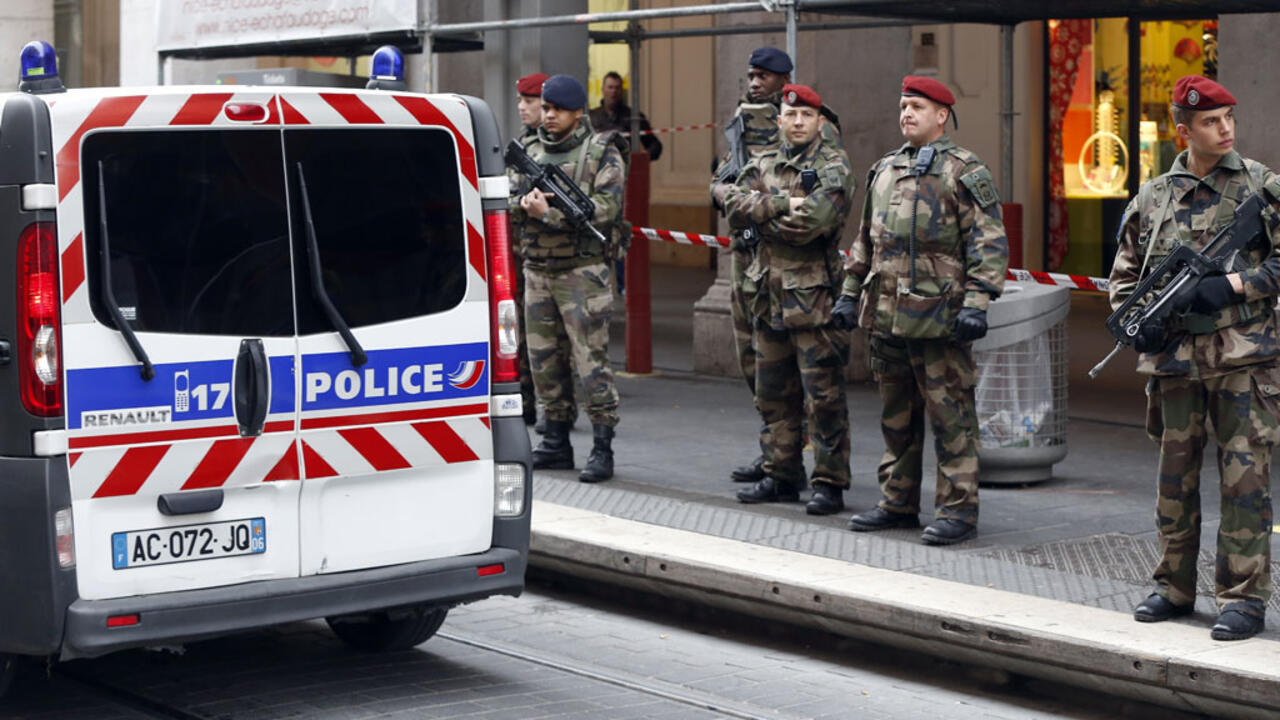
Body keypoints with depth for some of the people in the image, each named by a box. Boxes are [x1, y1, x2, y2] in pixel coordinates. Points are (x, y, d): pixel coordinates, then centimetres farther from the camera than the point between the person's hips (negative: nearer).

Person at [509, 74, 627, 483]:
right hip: (537, 270, 6)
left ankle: (602, 449, -3)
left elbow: (607, 207, -14)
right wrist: (525, 204, -11)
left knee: (590, 359, -7)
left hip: (582, 272, -6)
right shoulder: (532, 152, 14)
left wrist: (550, 211, -19)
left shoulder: (601, 153, -3)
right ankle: (556, 443, 20)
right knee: (544, 358, 10)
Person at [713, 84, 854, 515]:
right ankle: (781, 476, 22)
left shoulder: (833, 167, -4)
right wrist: (782, 204, -15)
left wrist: (758, 208, -7)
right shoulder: (764, 166, 14)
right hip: (769, 296, 6)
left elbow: (812, 222, -19)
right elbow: (735, 210, -3)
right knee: (774, 394, 12)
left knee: (823, 395, -5)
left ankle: (830, 483, 1)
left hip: (814, 298, -6)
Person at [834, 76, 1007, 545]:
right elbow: (866, 239, 25)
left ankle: (958, 509, 2)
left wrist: (976, 303, -18)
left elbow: (990, 243, -10)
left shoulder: (963, 172, -5)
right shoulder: (884, 171, 17)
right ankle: (898, 502, 23)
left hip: (939, 317, -7)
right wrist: (850, 293, 20)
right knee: (896, 416, 14)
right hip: (885, 313, 7)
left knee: (950, 415, -3)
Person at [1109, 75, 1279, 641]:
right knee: (1175, 477, 10)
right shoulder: (1152, 197, 9)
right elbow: (1124, 273, 16)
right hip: (1175, 359, 3)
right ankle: (1174, 588, 22)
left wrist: (1234, 284, -14)